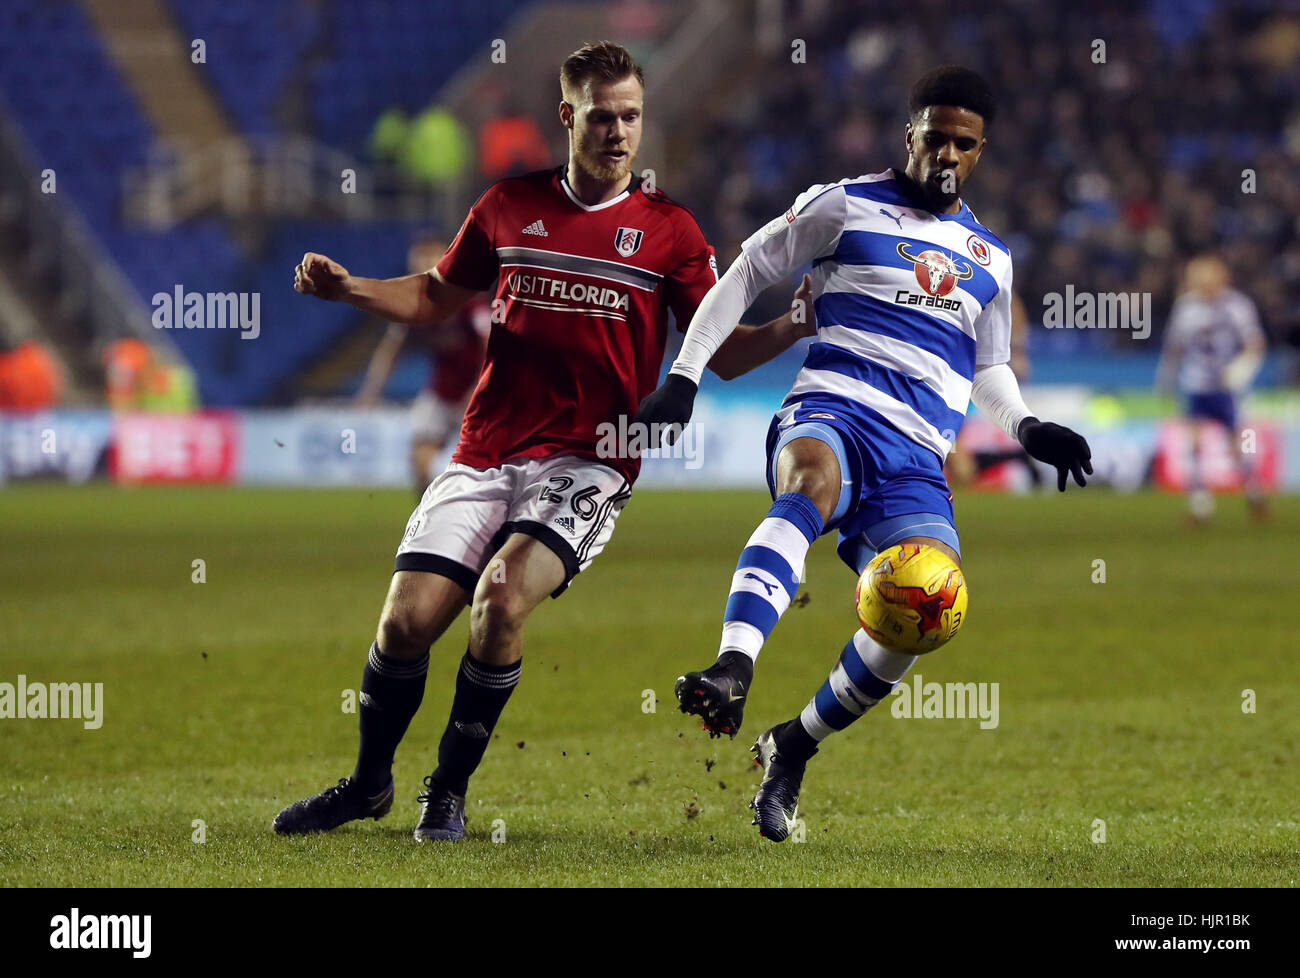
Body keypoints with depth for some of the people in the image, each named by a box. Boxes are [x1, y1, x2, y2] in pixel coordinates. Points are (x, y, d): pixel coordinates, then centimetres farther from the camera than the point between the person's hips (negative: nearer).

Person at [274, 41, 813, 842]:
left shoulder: (669, 231, 3)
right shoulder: (510, 206, 9)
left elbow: (722, 354, 4)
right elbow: (436, 298, 23)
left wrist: (801, 324, -14)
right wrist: (346, 289, 8)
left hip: (588, 465, -3)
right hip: (487, 454, 3)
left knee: (501, 599, -26)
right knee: (407, 619, -8)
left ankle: (450, 790, -6)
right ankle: (369, 784, 20)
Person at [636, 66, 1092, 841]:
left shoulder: (990, 258, 23)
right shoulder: (849, 207, 10)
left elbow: (988, 370, 34)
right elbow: (746, 274, 12)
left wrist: (1028, 429, 14)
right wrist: (685, 374, 3)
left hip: (917, 461, 4)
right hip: (832, 410, -4)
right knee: (812, 485, -42)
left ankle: (794, 746, -3)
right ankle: (730, 674, -62)